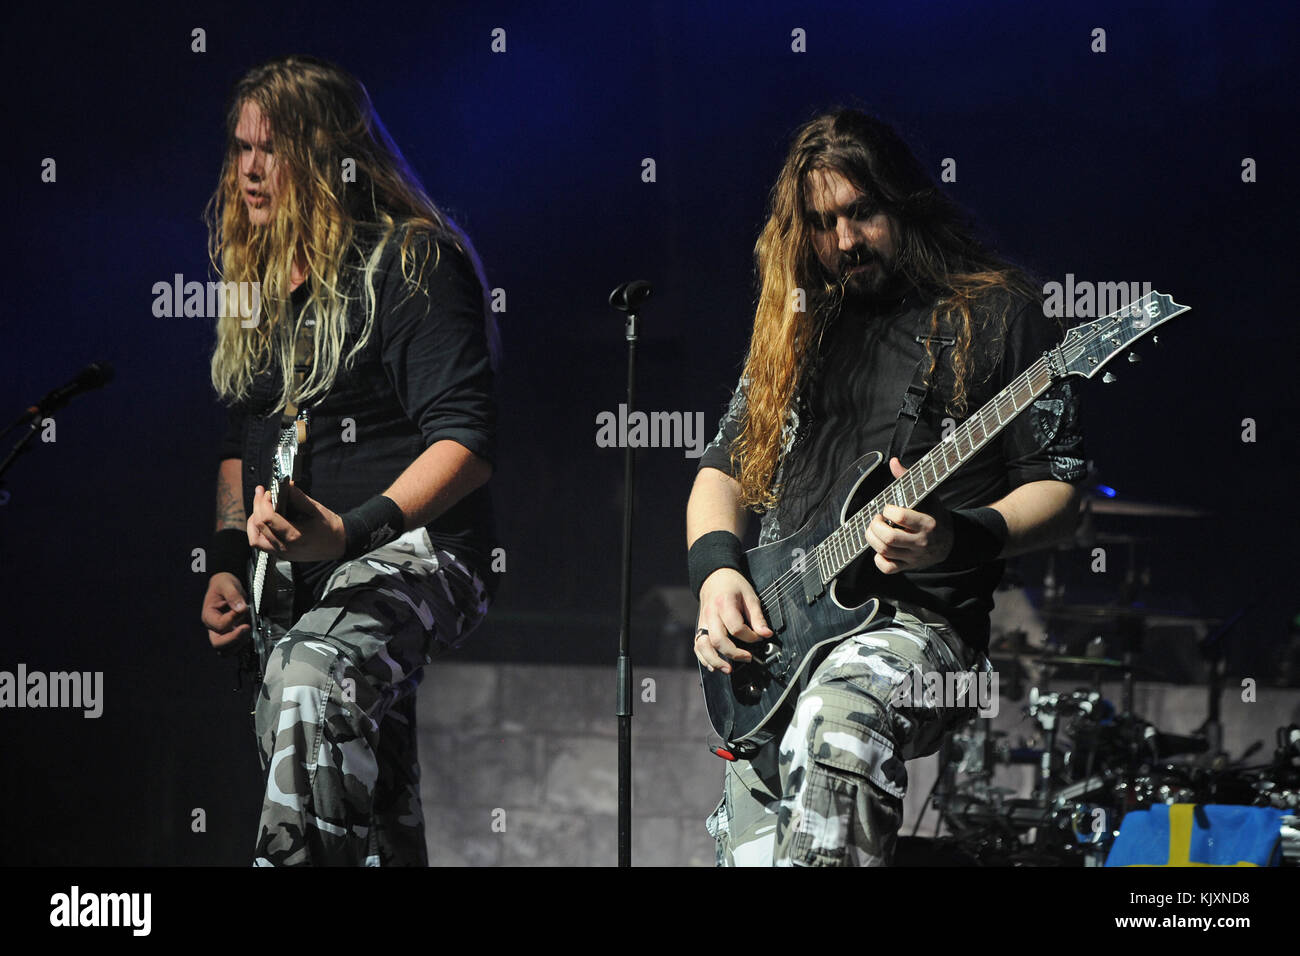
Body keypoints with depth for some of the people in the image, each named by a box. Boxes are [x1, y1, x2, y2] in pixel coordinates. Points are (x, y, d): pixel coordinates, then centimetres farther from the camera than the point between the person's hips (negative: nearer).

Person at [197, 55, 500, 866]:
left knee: (310, 677, -39)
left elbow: (467, 442, -18)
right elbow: (241, 439, 23)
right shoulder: (258, 279, 14)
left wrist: (353, 531, -30)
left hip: (415, 550, -8)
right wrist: (228, 562, 8)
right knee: (382, 832, 12)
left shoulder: (411, 260, -10)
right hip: (295, 580, 9)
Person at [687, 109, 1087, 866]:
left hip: (921, 618, -5)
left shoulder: (995, 313, 5)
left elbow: (1059, 488, 1)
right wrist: (718, 569, 3)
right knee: (751, 848, -14)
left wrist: (954, 540, -18)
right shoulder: (798, 327, 21)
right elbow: (725, 466, 24)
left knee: (836, 718, -40)